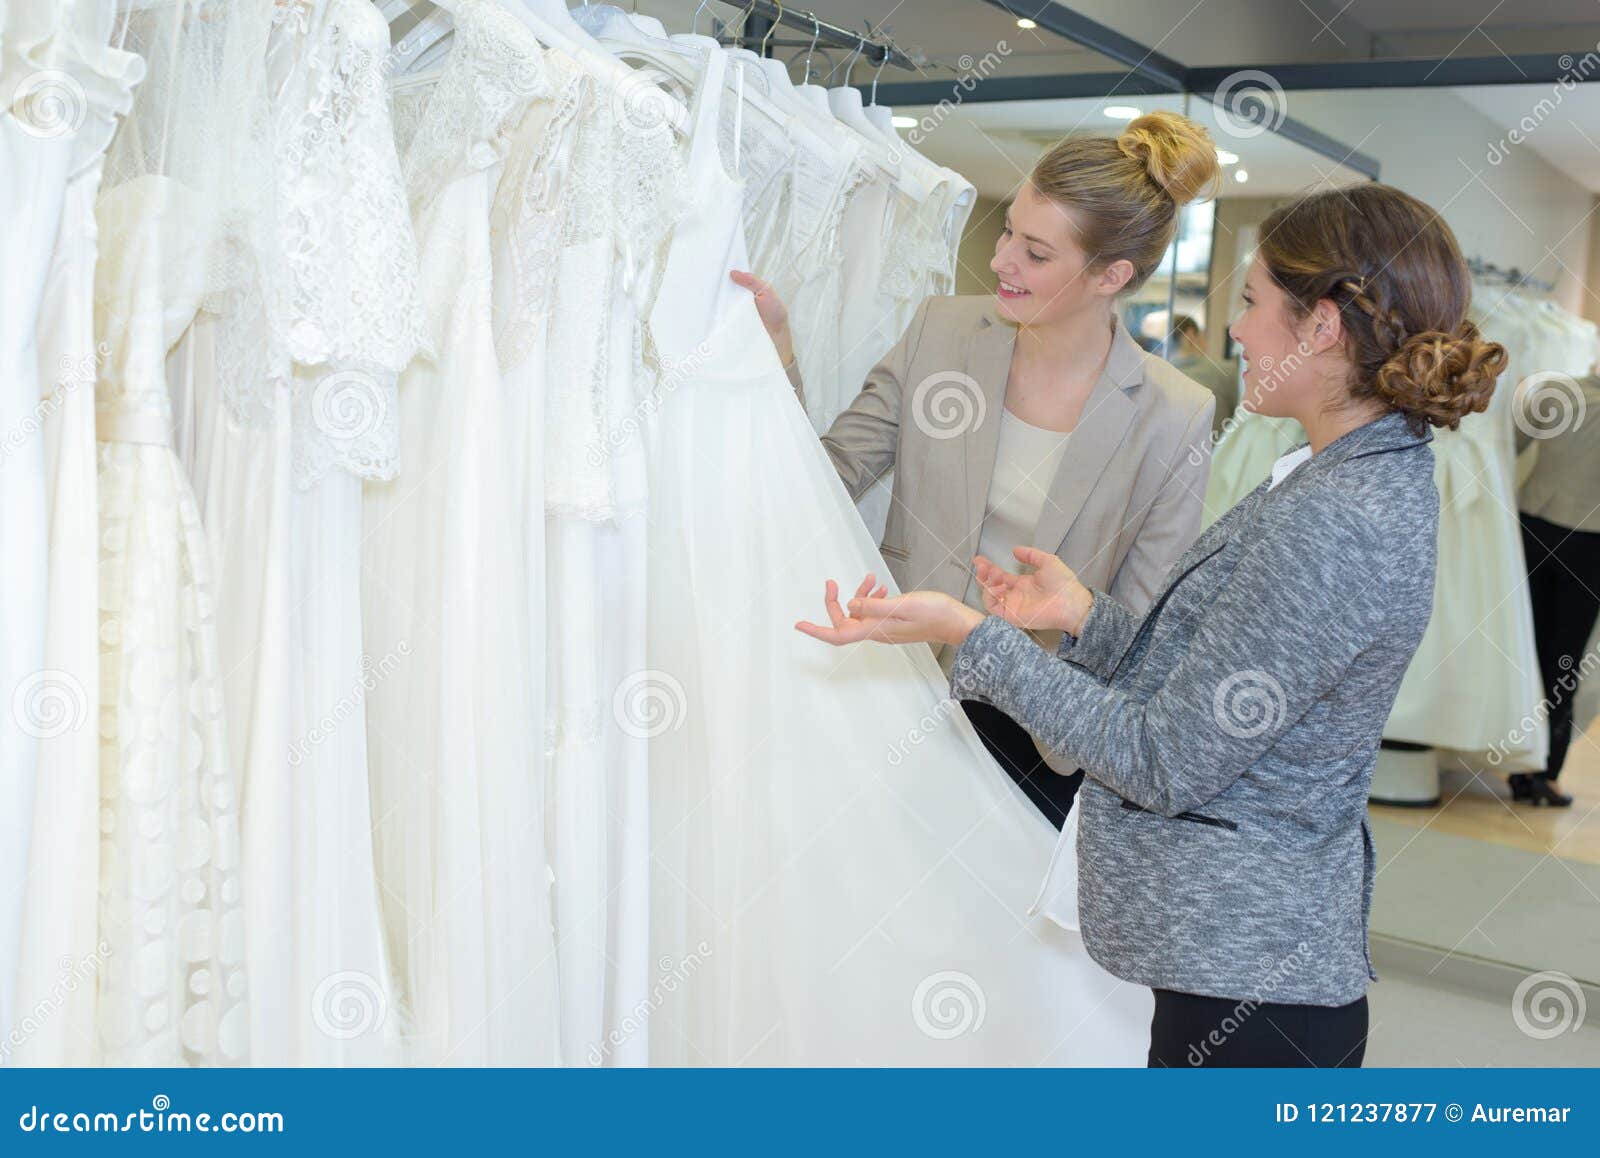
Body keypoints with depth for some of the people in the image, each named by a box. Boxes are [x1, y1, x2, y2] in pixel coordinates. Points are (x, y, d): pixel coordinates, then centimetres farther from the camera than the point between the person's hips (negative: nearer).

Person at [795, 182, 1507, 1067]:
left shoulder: (1334, 526, -25)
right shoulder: (1354, 478, 7)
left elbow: (1166, 763, -21)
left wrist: (971, 635, -19)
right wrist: (1087, 617, 4)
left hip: (1246, 973, -10)